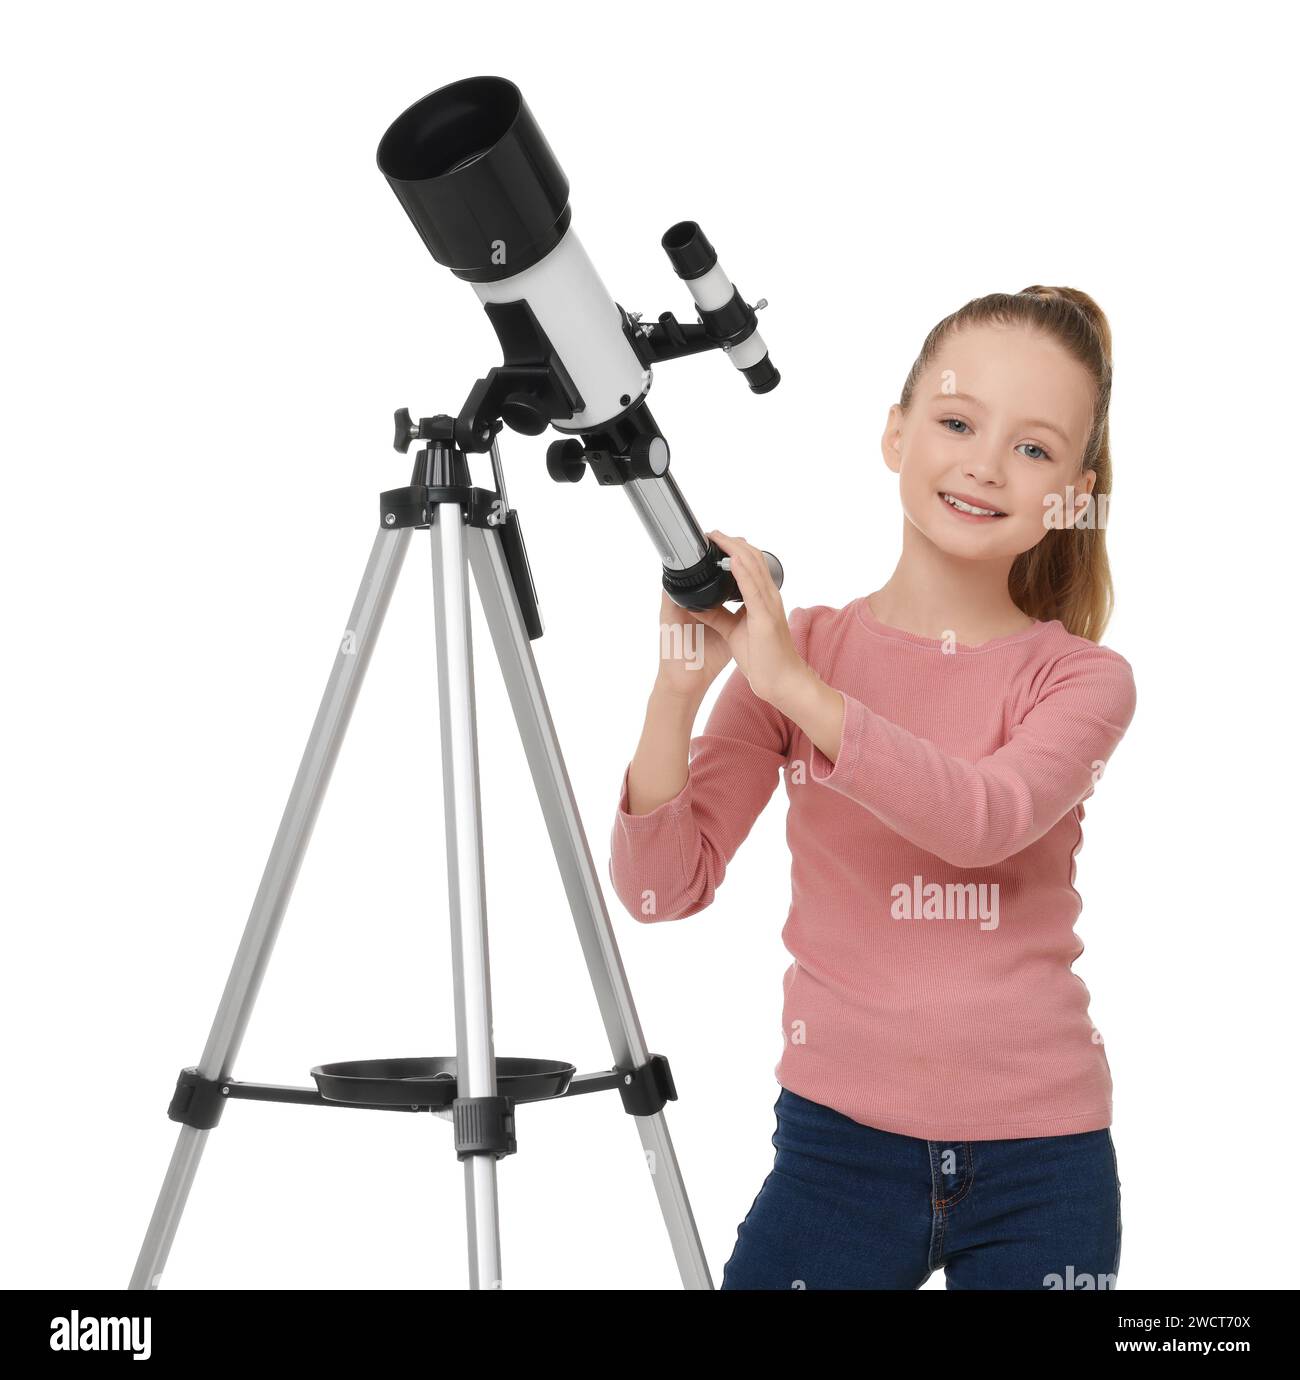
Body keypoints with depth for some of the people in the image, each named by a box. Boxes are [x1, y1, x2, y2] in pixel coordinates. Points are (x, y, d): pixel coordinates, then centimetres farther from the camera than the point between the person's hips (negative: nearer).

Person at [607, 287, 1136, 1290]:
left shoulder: (1084, 679, -2)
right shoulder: (795, 646, 0)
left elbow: (987, 821, -23)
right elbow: (662, 887, -7)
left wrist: (794, 684, -30)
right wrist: (680, 686, -20)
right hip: (838, 1138, 1)